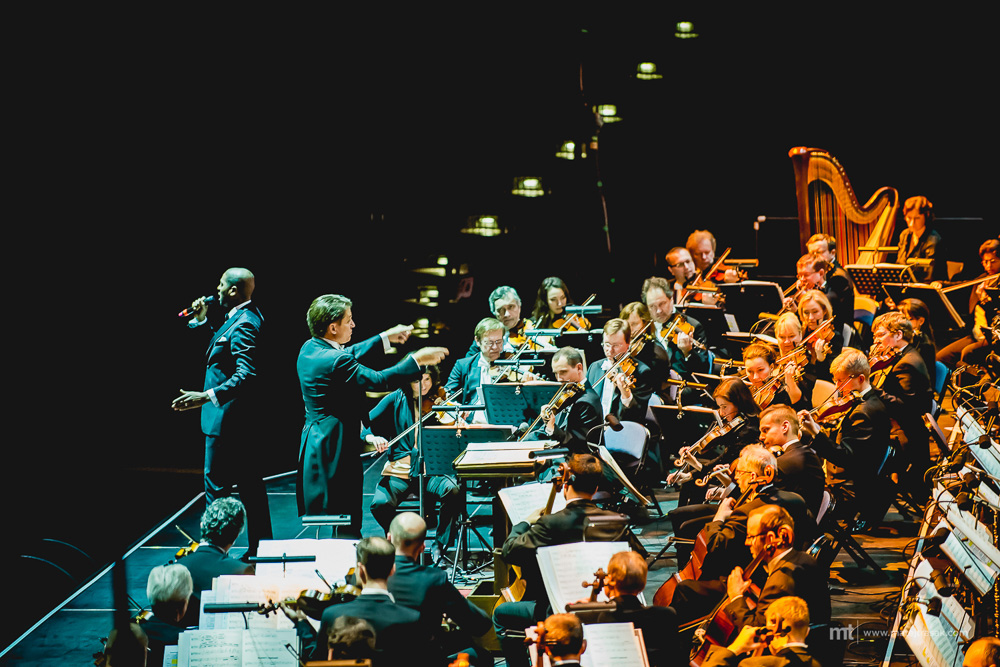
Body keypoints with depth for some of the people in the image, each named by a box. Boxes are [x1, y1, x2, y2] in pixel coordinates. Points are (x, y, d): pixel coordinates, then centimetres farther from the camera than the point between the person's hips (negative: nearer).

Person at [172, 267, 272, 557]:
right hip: (244, 422, 11)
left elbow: (246, 375, -30)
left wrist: (207, 396, -37)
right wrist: (202, 322, 16)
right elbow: (224, 347, 25)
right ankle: (260, 547, 21)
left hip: (227, 422, -11)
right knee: (250, 485, 14)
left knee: (216, 487, -4)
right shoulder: (245, 317, 11)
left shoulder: (243, 325, -21)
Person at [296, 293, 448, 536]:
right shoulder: (335, 361, -24)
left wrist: (385, 338, 29)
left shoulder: (310, 348, 6)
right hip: (336, 447, -11)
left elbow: (350, 355, 24)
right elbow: (379, 380, -24)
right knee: (347, 521, -3)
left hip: (314, 441, 11)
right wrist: (417, 359, -16)